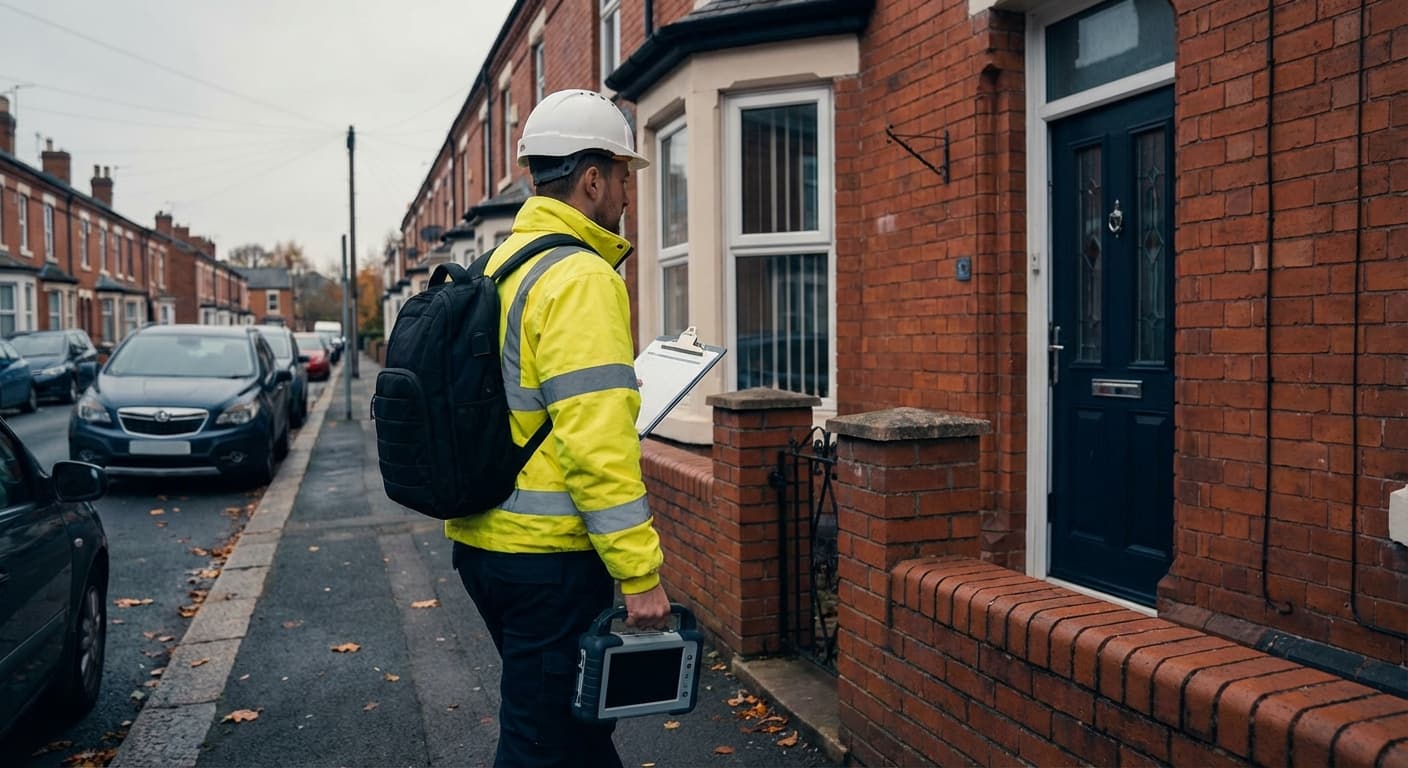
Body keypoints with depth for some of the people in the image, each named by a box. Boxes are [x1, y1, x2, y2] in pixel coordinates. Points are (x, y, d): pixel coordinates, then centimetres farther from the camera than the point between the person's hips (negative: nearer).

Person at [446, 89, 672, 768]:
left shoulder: (500, 265, 12)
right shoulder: (581, 279, -17)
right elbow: (597, 444, -23)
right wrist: (641, 574, -19)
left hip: (483, 537, 9)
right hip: (549, 556, -9)